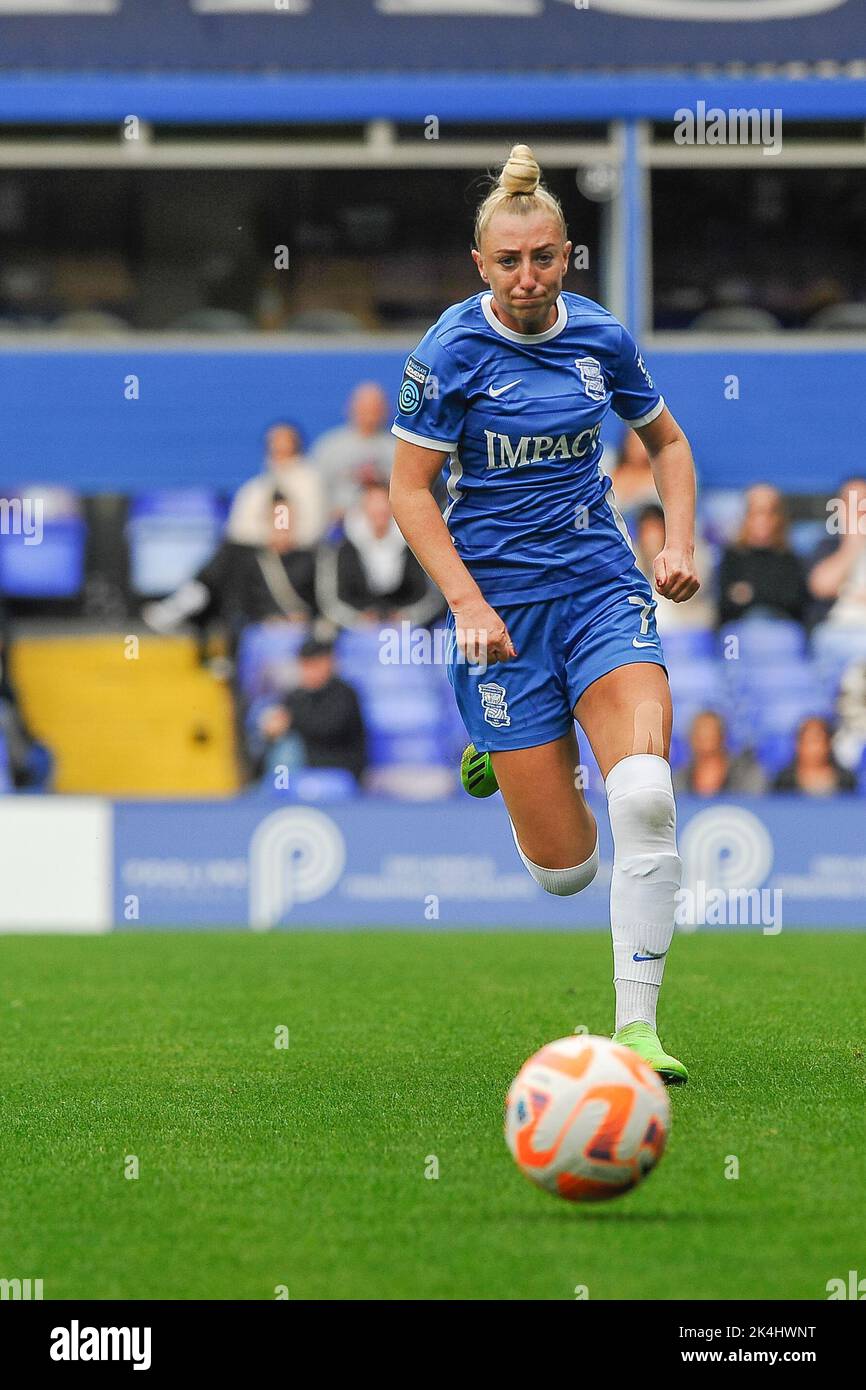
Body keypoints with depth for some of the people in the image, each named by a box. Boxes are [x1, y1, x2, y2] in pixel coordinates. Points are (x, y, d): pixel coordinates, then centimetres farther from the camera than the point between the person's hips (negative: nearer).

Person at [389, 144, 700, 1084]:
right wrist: (467, 603, -17)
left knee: (644, 793, -24)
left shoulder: (600, 337, 3)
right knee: (565, 870, -2)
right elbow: (408, 491, -6)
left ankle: (636, 1028, -14)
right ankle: (519, 757, 35)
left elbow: (666, 441, 19)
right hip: (500, 600, -2)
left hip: (601, 584, 3)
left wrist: (680, 542, 3)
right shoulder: (453, 351, -8)